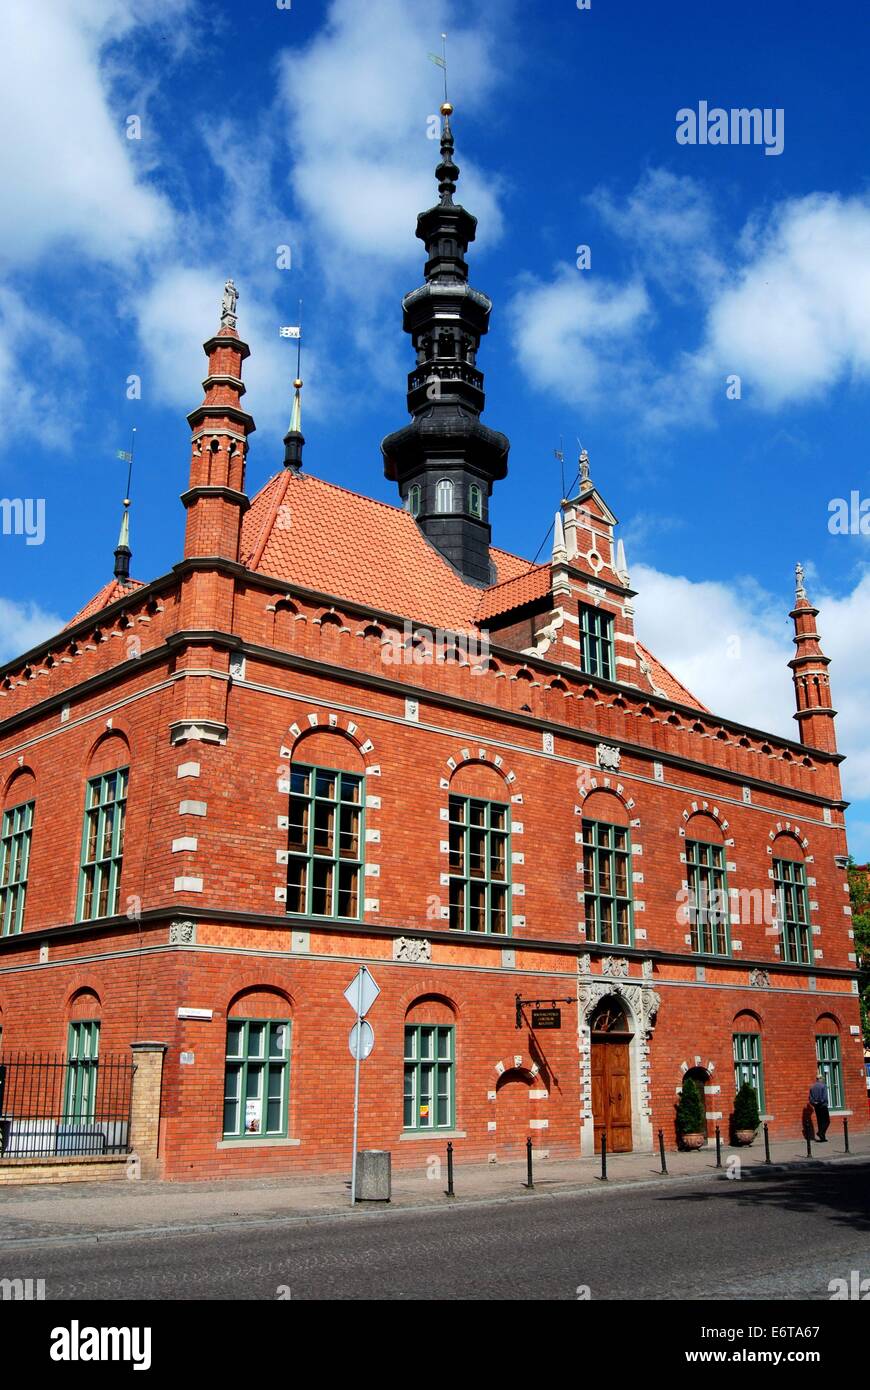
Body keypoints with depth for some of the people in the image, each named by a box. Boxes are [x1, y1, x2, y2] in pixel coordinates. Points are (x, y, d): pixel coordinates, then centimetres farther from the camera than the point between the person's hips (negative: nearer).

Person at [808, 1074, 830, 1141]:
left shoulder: (812, 1087, 9)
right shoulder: (823, 1086, -8)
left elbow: (810, 1097, 6)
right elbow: (825, 1097, -15)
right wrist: (825, 1103, -2)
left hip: (816, 1106, 6)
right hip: (823, 1105, -6)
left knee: (819, 1121, 10)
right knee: (826, 1121, 0)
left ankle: (822, 1137, 10)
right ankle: (821, 1133, -17)